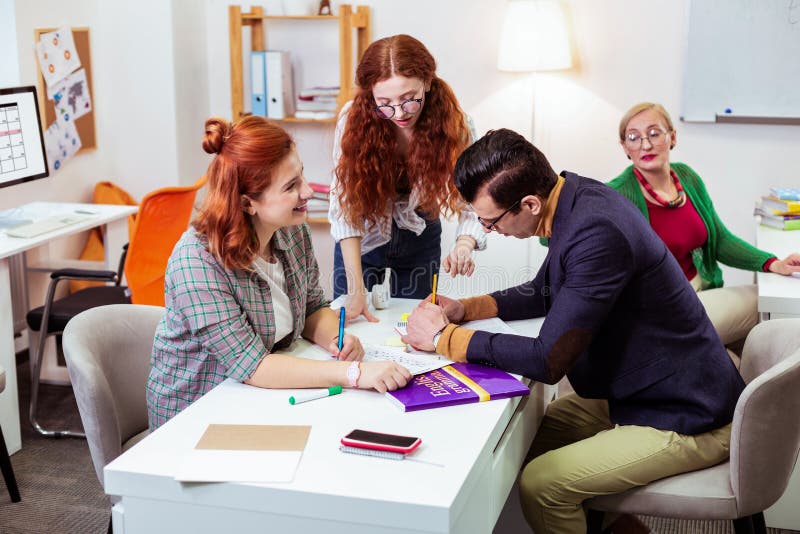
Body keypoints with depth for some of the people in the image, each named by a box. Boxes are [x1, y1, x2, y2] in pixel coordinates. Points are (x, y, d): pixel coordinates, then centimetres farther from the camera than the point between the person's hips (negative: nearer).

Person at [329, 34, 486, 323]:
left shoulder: (454, 125, -22)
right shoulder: (353, 118, -24)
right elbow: (344, 204, -24)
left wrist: (463, 245, -46)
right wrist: (356, 290, -30)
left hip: (420, 240, 1)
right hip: (363, 241, 0)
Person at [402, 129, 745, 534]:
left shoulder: (598, 233, -30)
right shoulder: (574, 196, 0)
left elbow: (548, 361, -28)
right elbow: (546, 292, 17)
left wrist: (443, 338, -17)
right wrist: (465, 309, 4)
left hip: (686, 421, -9)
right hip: (633, 390, 9)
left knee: (538, 485, -19)